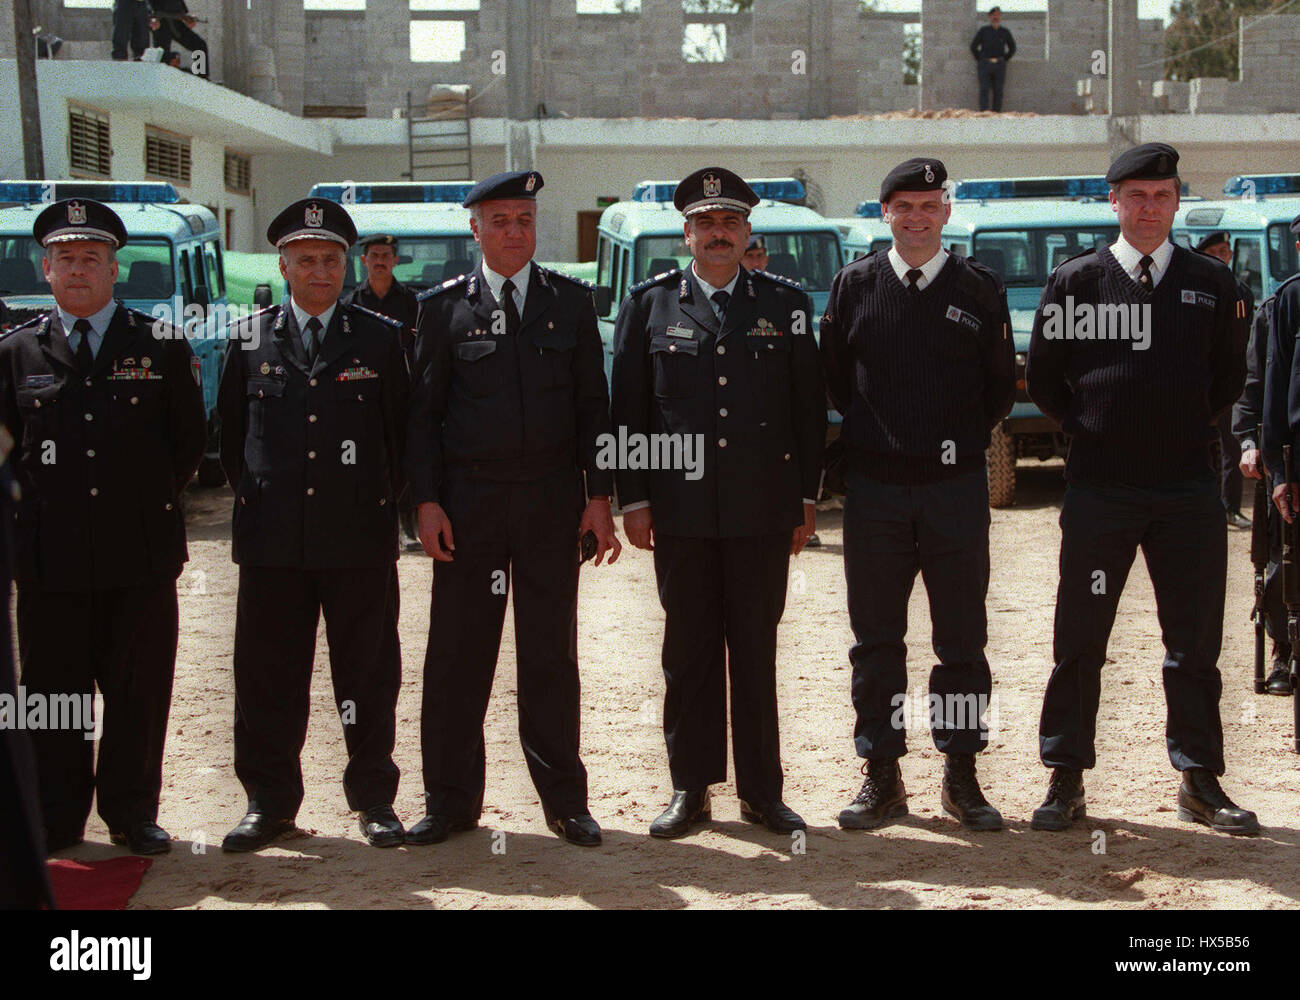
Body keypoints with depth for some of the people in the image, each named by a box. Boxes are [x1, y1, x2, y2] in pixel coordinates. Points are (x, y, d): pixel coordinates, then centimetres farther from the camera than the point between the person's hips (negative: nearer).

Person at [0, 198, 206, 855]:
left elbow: (189, 440, 11)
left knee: (138, 692, 5)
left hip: (142, 553, -1)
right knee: (54, 693, 6)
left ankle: (132, 814, 18)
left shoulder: (163, 347, 5)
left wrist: (150, 502, 9)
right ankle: (56, 820, 18)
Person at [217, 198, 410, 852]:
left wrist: (382, 501, 6)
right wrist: (254, 496, 11)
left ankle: (373, 799, 17)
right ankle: (269, 803, 17)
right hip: (271, 539, 1)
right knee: (267, 675, 6)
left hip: (360, 536, -1)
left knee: (368, 674, 5)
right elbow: (231, 430, 15)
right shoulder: (250, 340, 8)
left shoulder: (379, 339, 5)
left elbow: (401, 431, 10)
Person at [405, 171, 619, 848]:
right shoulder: (444, 307, 4)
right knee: (456, 656, 3)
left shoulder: (571, 301, 7)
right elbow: (423, 412, 4)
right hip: (468, 504, 0)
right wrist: (426, 502, -4)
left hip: (552, 503, 1)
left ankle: (564, 799, 16)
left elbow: (593, 404, 7)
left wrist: (599, 498, 1)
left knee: (551, 655, 6)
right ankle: (452, 800, 15)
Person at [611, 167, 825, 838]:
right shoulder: (650, 304, 7)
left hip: (764, 511, 0)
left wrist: (806, 497, 4)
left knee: (756, 650, 6)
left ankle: (762, 790, 16)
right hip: (680, 510, 0)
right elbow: (628, 408, 5)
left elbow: (809, 406, 8)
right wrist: (633, 498, -1)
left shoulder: (786, 304, 8)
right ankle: (690, 788, 16)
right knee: (688, 650, 6)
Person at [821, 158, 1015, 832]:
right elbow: (833, 378, 13)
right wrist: (876, 430, 9)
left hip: (955, 483, 0)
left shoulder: (980, 289, 3)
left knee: (963, 639, 3)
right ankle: (882, 776, 15)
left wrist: (962, 438, 6)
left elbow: (1002, 386, 11)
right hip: (874, 486, 1)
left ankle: (961, 776, 14)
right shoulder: (854, 285, 4)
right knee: (876, 638, 5)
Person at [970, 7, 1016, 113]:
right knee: (984, 90, -10)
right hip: (985, 64, -2)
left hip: (1000, 65, 2)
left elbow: (1012, 48, 20)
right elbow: (973, 46, 7)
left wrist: (1005, 60, 10)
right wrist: (979, 59, 2)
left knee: (998, 91, 1)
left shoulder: (1005, 32, 10)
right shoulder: (983, 30, 5)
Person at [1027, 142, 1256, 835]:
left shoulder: (1212, 284, 7)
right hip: (1098, 487, -1)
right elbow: (1043, 378, 8)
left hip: (1188, 486, 2)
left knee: (1195, 641, 6)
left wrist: (1191, 429, 10)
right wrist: (1090, 430, 5)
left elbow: (1229, 374, 17)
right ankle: (1066, 782, 12)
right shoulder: (1074, 281, 2)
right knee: (1080, 641, 2)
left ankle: (1200, 783, 18)